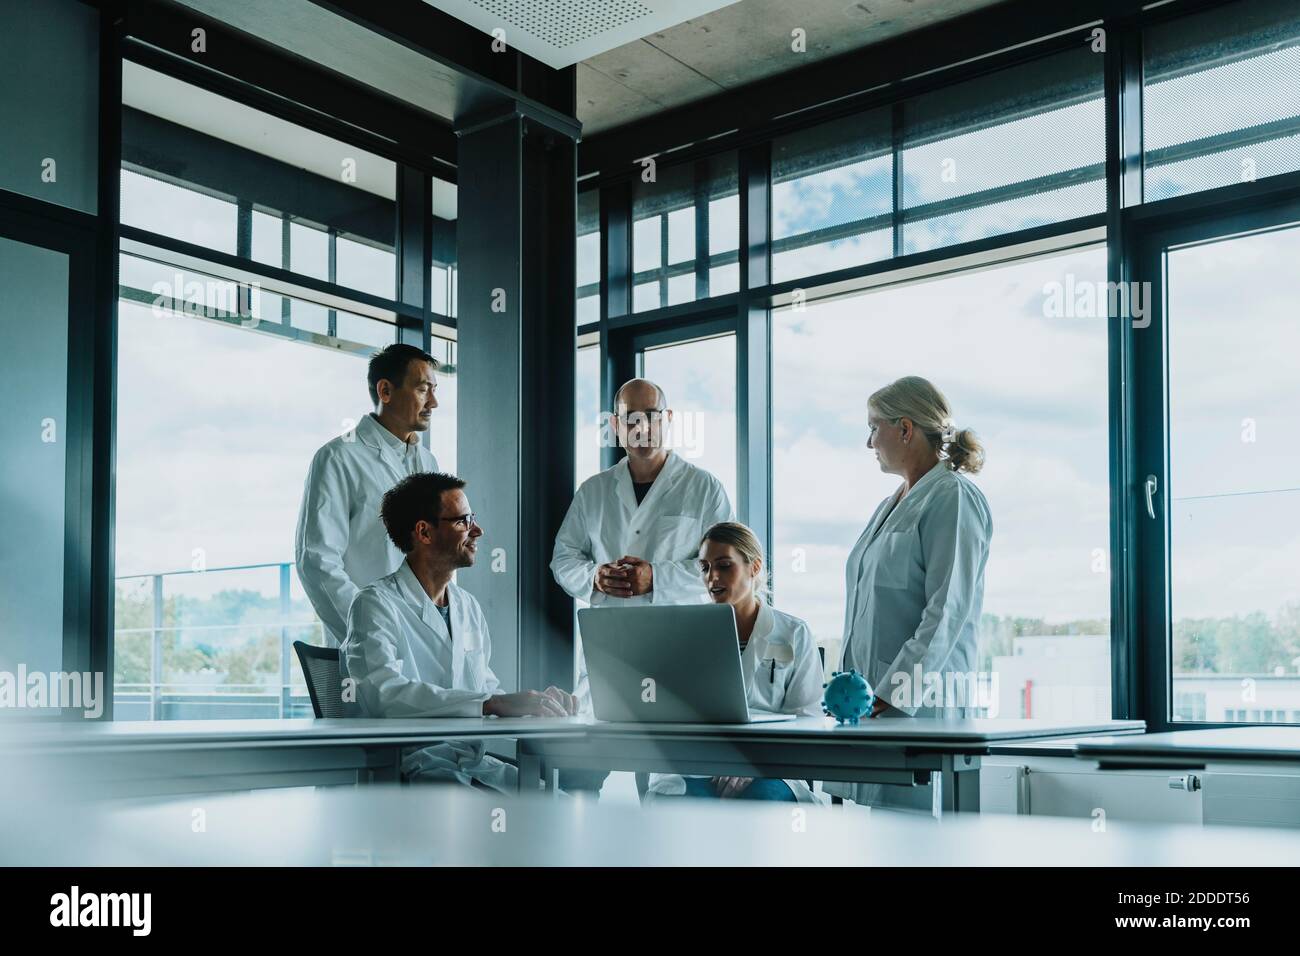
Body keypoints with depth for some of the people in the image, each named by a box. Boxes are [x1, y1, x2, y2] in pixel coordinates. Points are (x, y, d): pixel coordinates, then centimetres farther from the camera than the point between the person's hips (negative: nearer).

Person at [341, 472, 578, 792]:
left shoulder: (469, 607, 19)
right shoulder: (377, 604, -6)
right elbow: (385, 693, -24)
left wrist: (538, 703, 0)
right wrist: (494, 703, -31)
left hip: (477, 763, 8)